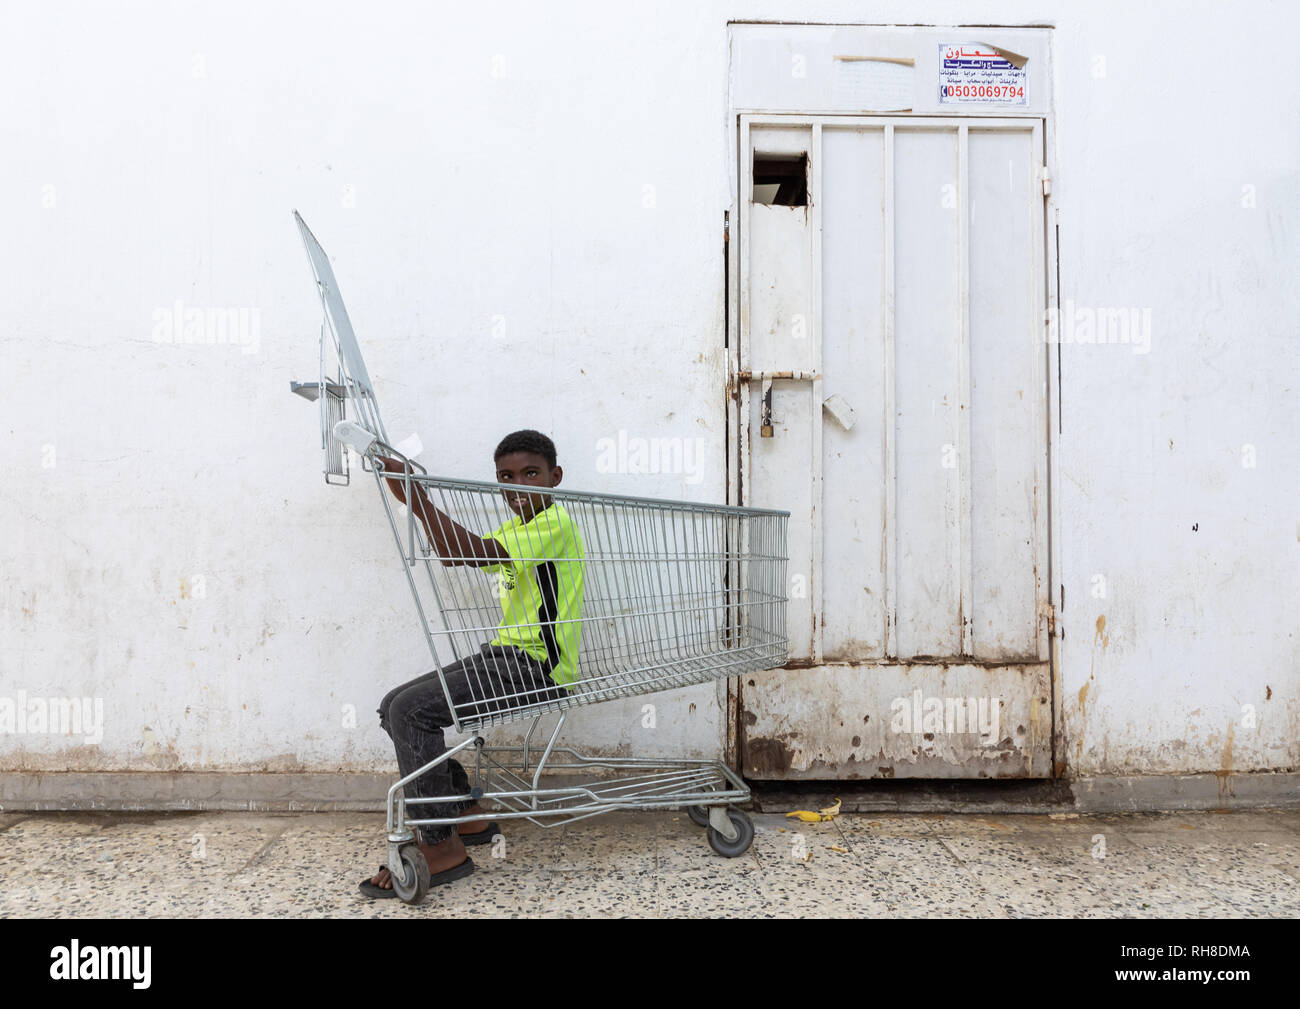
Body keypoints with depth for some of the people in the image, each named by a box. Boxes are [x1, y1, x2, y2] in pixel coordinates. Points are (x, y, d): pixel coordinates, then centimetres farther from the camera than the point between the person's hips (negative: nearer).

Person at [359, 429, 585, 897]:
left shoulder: (555, 524, -13)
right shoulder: (516, 530, 20)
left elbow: (470, 553, -25)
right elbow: (455, 555, 19)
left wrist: (416, 499, -22)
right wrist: (417, 498, 8)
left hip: (539, 666, -10)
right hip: (504, 656, 10)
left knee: (412, 710, -21)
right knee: (393, 707, 5)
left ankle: (441, 847, -10)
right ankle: (467, 815, 13)